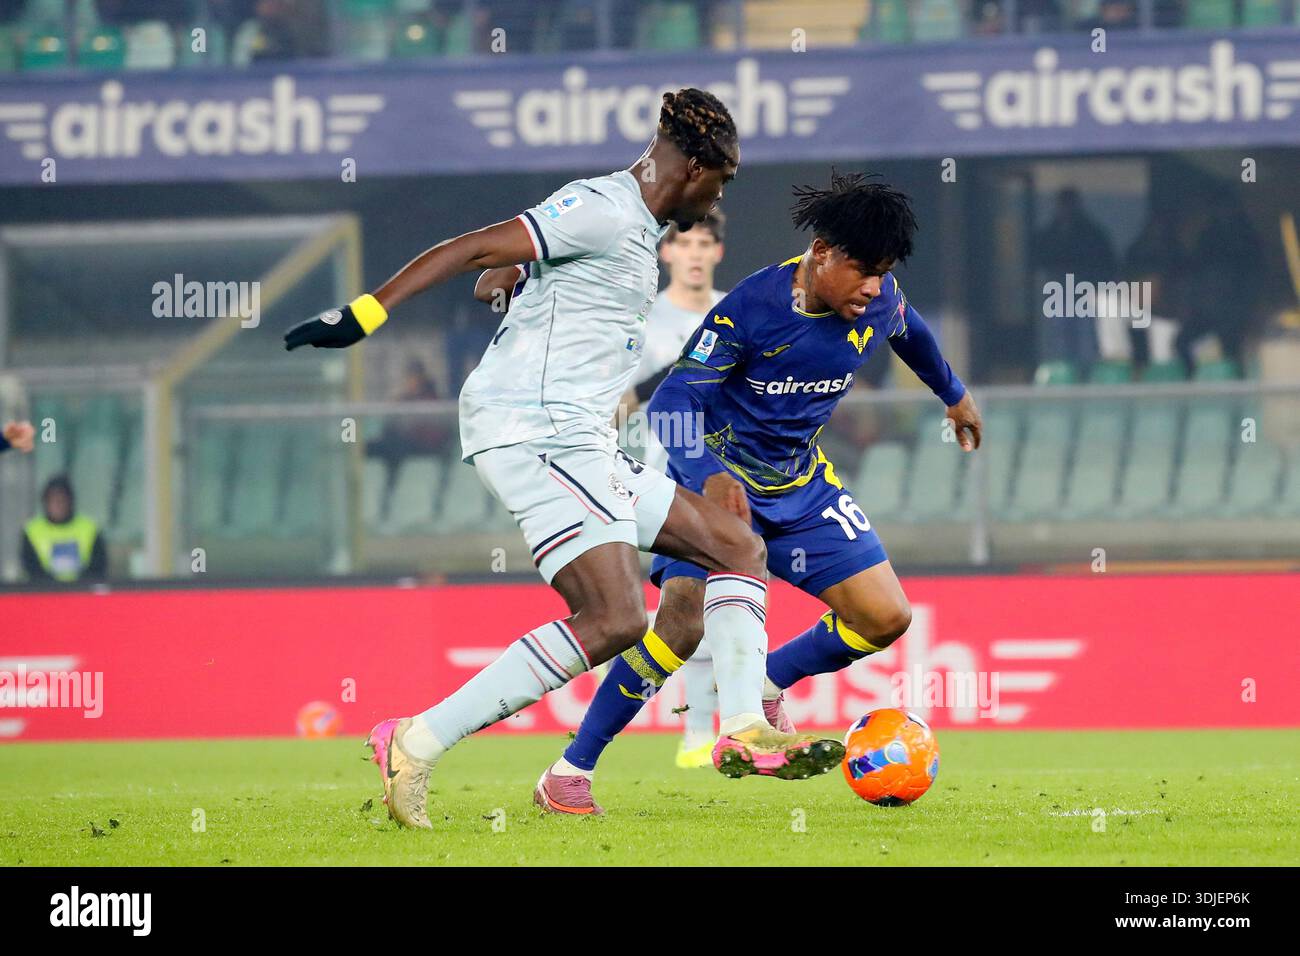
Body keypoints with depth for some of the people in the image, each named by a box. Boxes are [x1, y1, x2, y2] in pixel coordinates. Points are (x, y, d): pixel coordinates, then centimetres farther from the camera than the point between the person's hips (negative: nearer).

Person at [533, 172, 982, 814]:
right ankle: (571, 770, -18)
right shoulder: (751, 309, -26)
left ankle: (762, 688, 24)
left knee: (887, 620, -2)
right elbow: (670, 403, -28)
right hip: (717, 480, -6)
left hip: (802, 484, 6)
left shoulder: (879, 302, -9)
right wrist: (709, 476, -46)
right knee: (686, 618, -27)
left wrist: (954, 394, 34)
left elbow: (908, 331, 17)